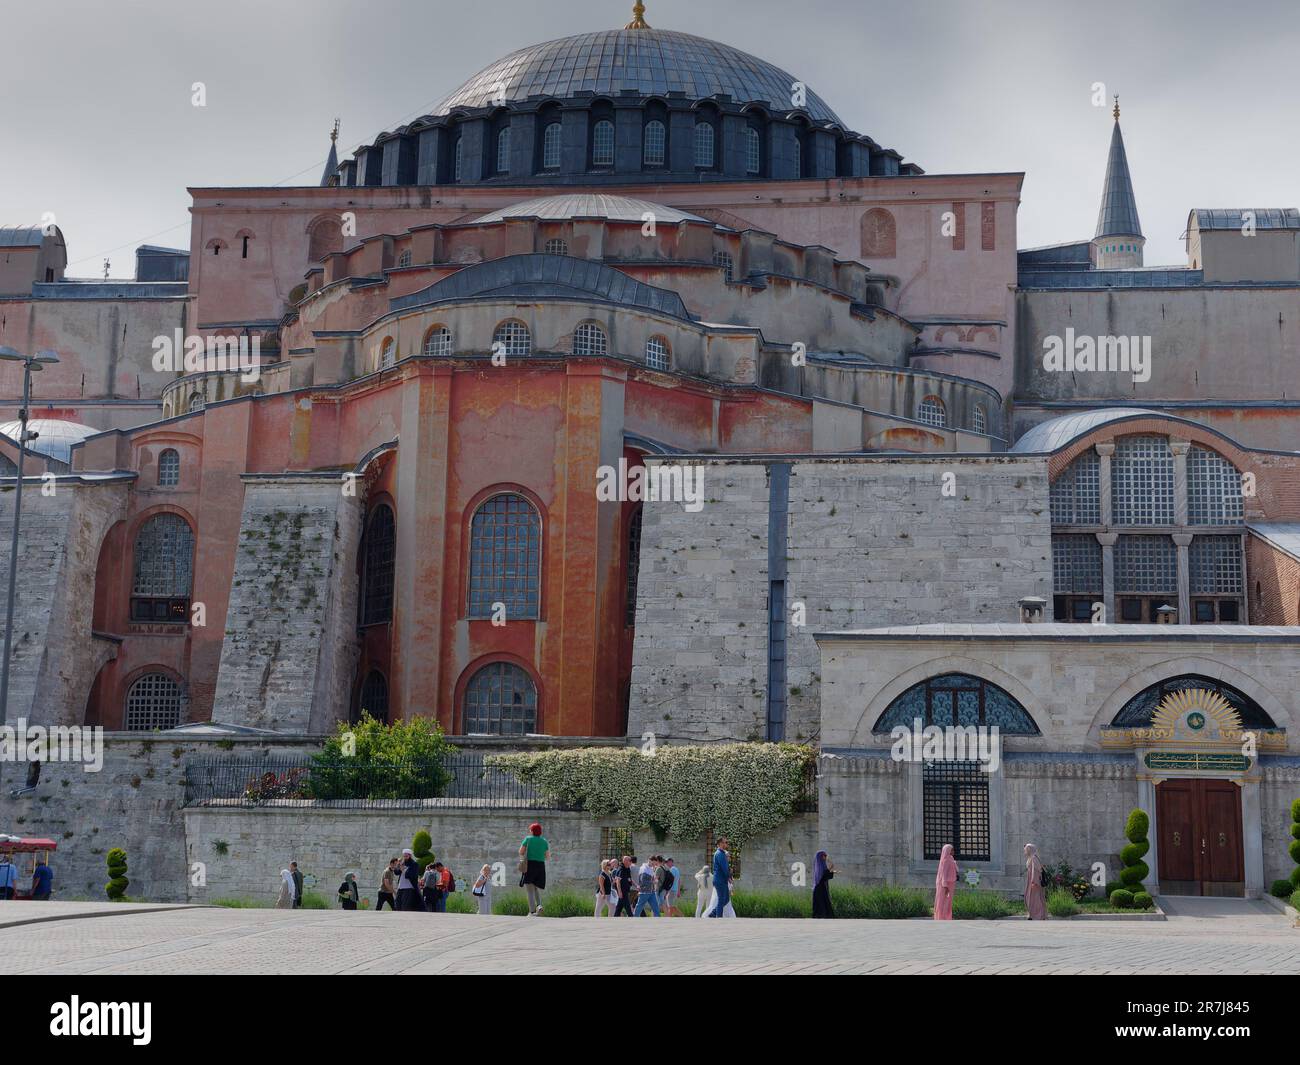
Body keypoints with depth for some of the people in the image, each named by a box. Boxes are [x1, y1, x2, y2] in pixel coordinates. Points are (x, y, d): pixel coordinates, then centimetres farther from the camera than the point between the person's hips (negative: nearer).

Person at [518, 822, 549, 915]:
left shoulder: (528, 839, 1)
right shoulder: (544, 841, 10)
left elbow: (521, 852, -4)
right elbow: (547, 855, 14)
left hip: (529, 865, -3)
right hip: (541, 866, 3)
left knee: (530, 890, -3)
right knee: (536, 889, 16)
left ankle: (532, 911, -14)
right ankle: (539, 905, -9)